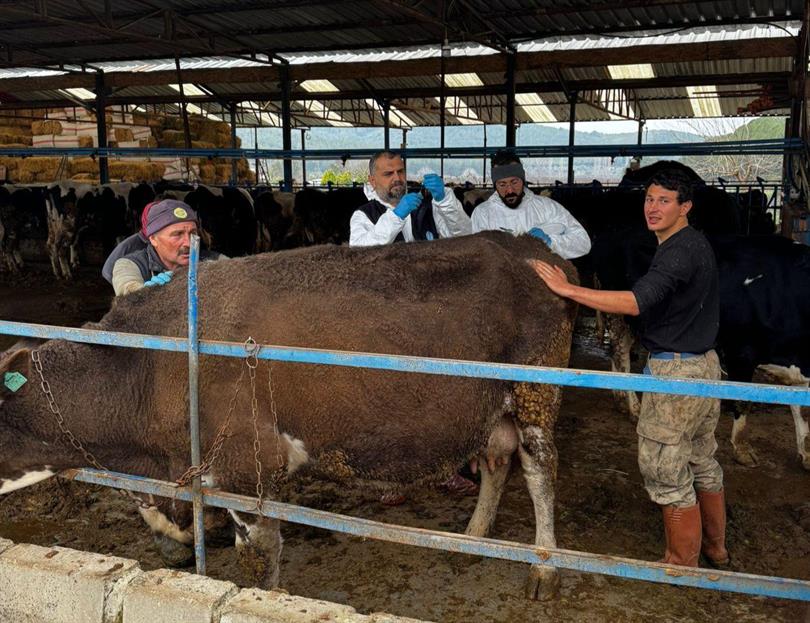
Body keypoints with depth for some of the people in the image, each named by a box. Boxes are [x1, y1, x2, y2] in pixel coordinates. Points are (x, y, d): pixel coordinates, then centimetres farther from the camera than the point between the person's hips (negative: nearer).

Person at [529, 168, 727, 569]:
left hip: (675, 370, -11)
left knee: (667, 475, 0)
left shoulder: (679, 251, -20)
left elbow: (637, 302, -32)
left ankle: (680, 569, 12)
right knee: (703, 464, 21)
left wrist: (569, 290, -31)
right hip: (704, 362, 11)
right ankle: (716, 551, 37)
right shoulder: (696, 243, 13)